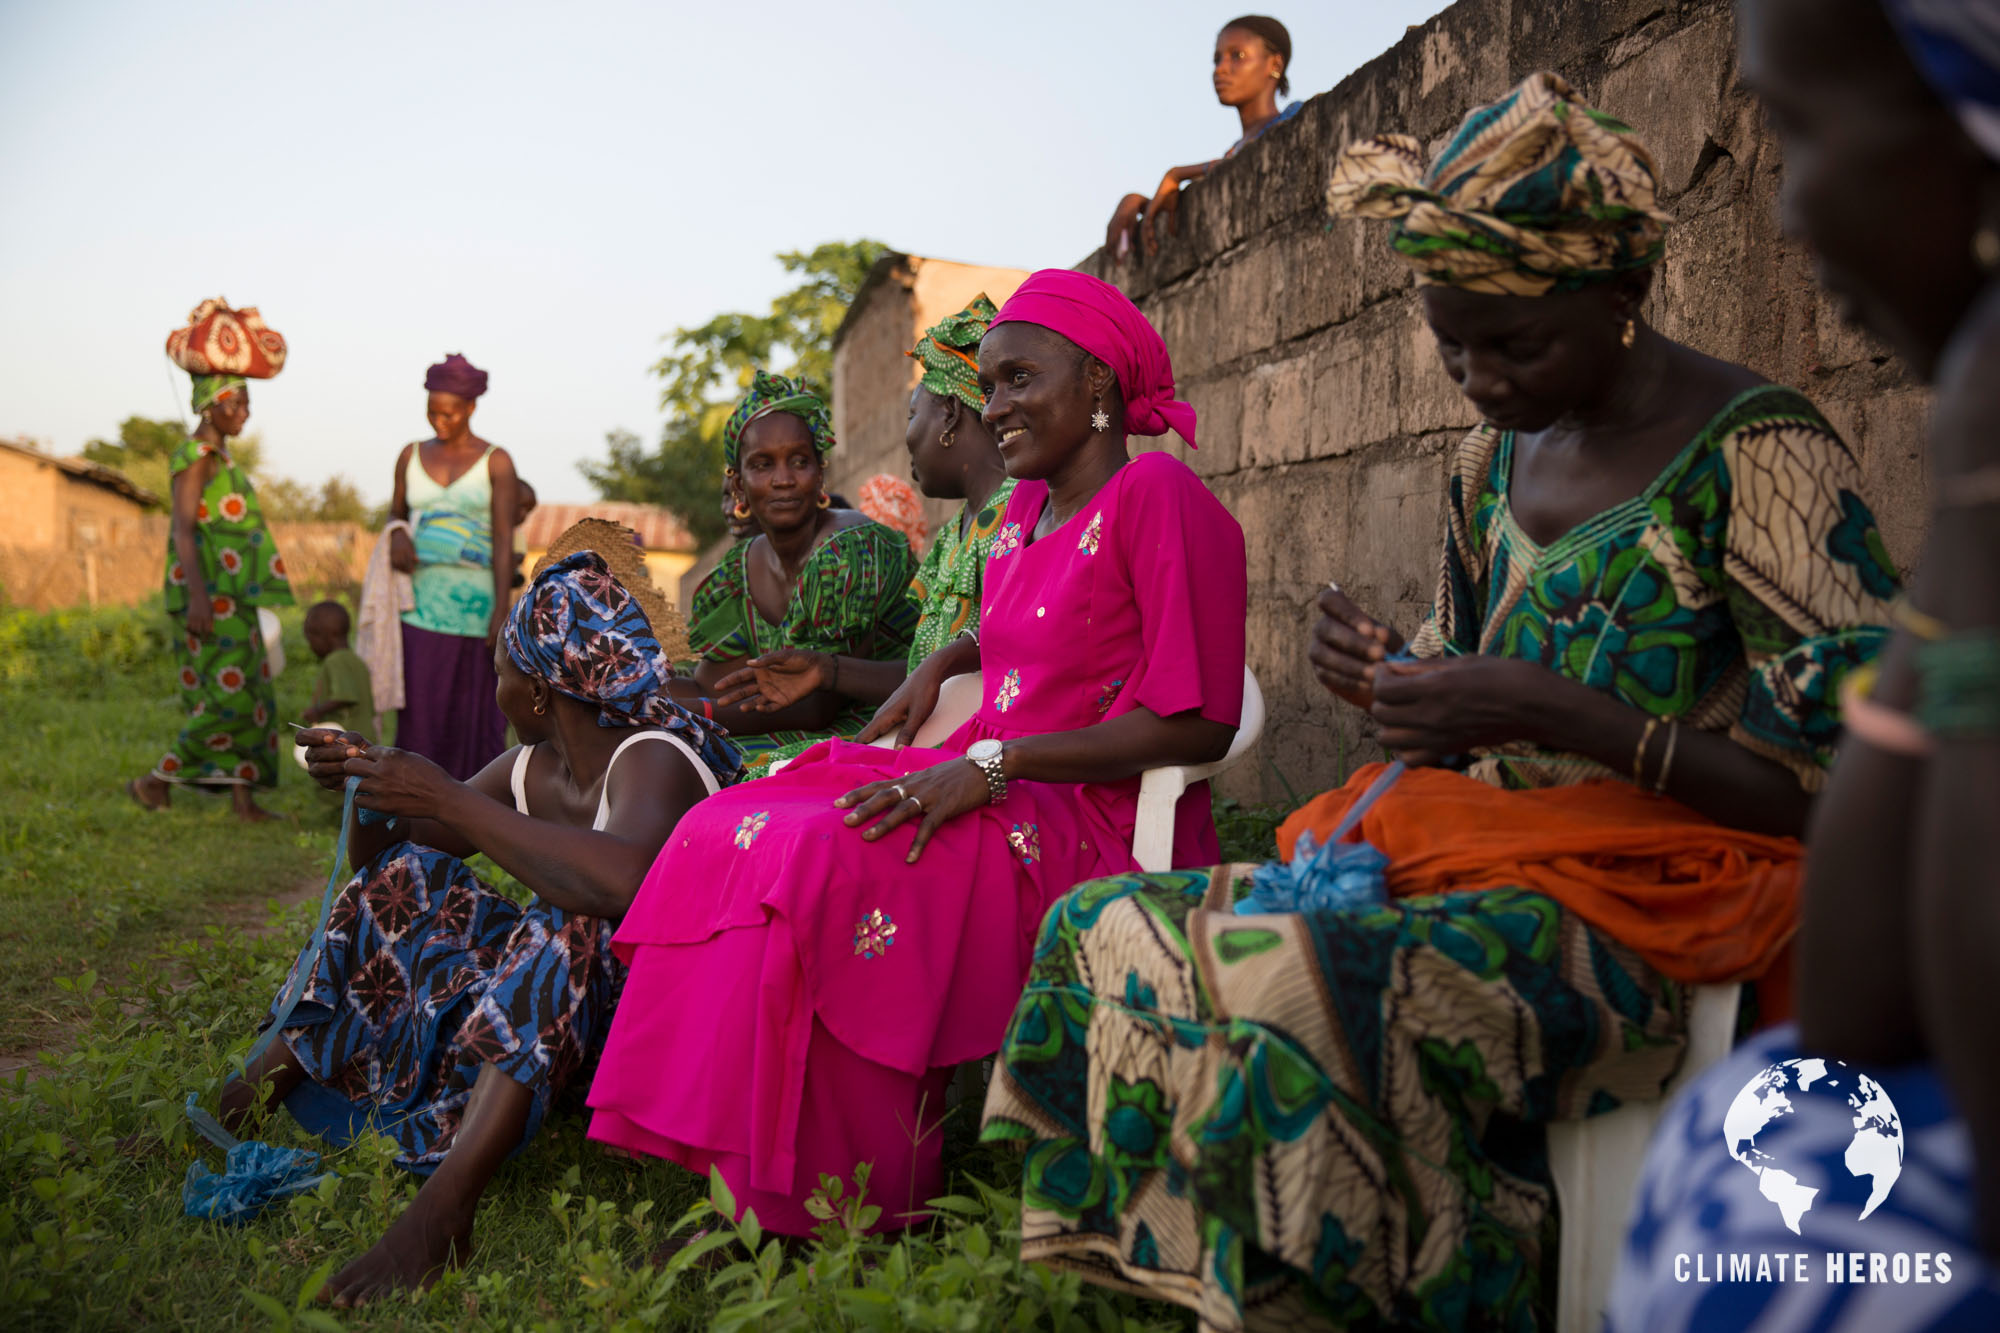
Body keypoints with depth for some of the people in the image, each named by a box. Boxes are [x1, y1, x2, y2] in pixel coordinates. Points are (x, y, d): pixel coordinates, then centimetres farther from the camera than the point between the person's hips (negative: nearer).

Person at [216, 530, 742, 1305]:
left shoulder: (655, 760, -21)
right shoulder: (530, 770, 4)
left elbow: (621, 881, -45)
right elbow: (385, 858, 14)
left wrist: (452, 804, -35)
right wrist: (366, 782, -8)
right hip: (549, 985, 8)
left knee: (572, 921, -37)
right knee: (411, 876, 4)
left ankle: (444, 1204, -44)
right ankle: (282, 1066, 2)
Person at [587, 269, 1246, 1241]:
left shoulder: (1159, 496, -8)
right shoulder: (1029, 506, 17)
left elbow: (1199, 723, -16)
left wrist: (989, 764, -20)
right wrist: (941, 664, 18)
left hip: (1095, 827, -8)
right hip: (996, 794, 9)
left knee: (818, 862, -29)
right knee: (728, 837, -9)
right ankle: (741, 1189, -10)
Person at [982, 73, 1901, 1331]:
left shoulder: (1755, 451, -9)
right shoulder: (1495, 459, 12)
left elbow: (1841, 779, -13)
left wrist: (1551, 712, -23)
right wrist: (1380, 674, -2)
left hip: (1658, 900, -7)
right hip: (1486, 858, 7)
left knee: (1291, 990, -34)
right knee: (1111, 931, -11)